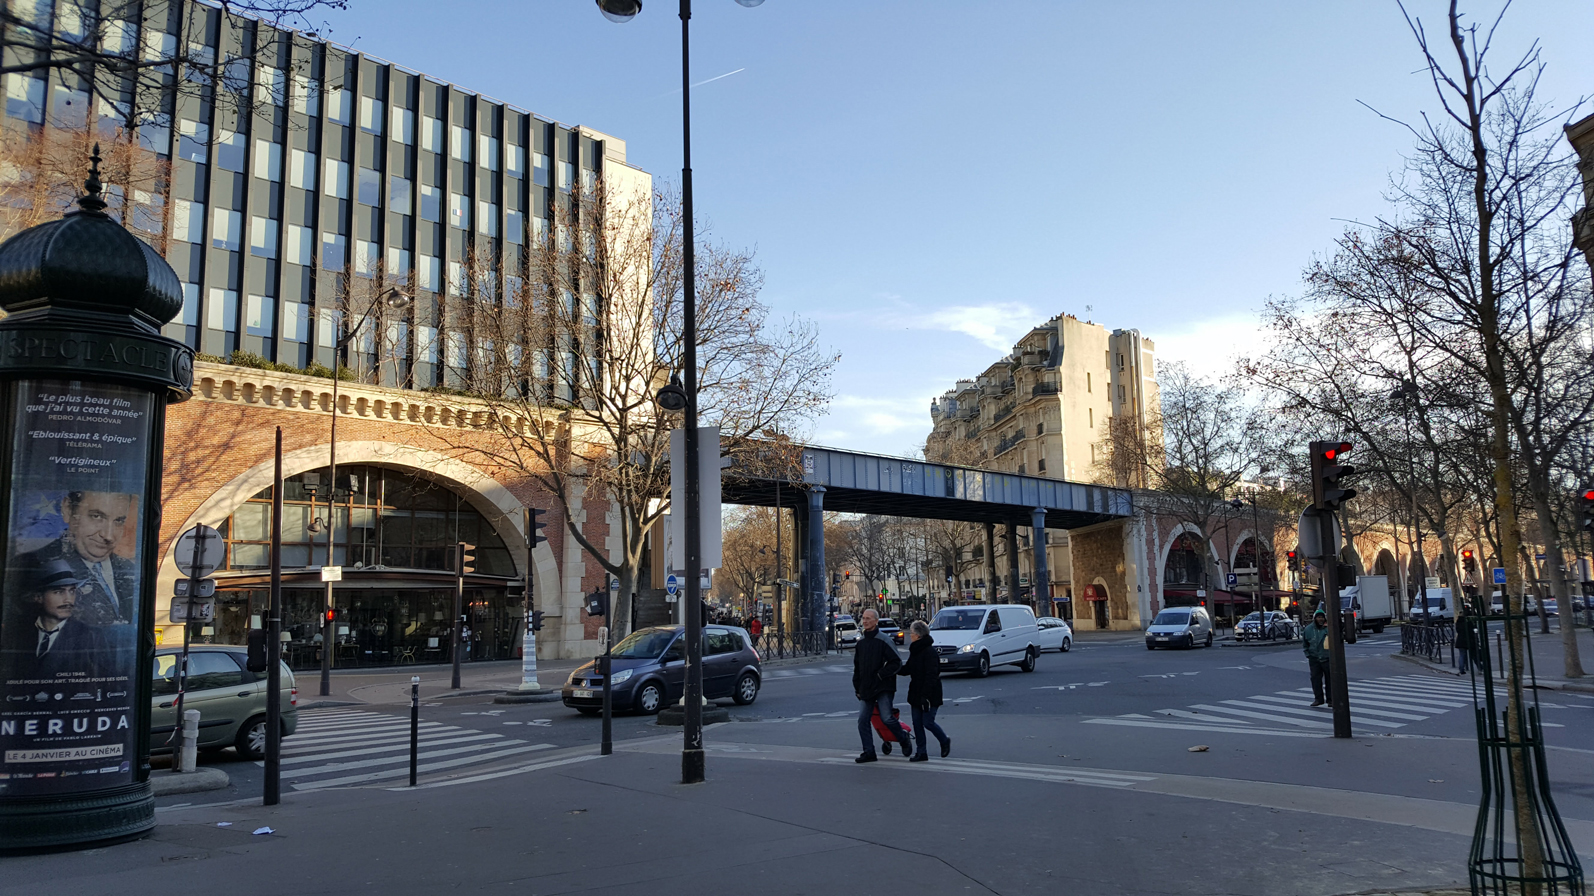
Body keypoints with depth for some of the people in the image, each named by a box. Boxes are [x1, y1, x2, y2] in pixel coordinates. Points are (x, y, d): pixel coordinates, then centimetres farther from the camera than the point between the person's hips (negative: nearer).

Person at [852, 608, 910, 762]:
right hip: (866, 689, 6)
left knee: (886, 718, -8)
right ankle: (868, 752, 8)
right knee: (862, 720, 0)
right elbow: (857, 668, 20)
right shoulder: (861, 642, 14)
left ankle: (904, 740, 18)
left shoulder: (883, 640, -8)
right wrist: (857, 689, 16)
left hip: (883, 688, -6)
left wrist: (881, 675, -16)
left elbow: (897, 662, -11)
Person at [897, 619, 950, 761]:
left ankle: (945, 741, 21)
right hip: (916, 694, 9)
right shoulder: (915, 651, 11)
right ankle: (921, 752, 14)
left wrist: (925, 695, -26)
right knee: (917, 723, 7)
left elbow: (931, 675, -22)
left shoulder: (929, 651, -18)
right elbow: (907, 669, 16)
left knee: (928, 722, -4)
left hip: (930, 695, -9)